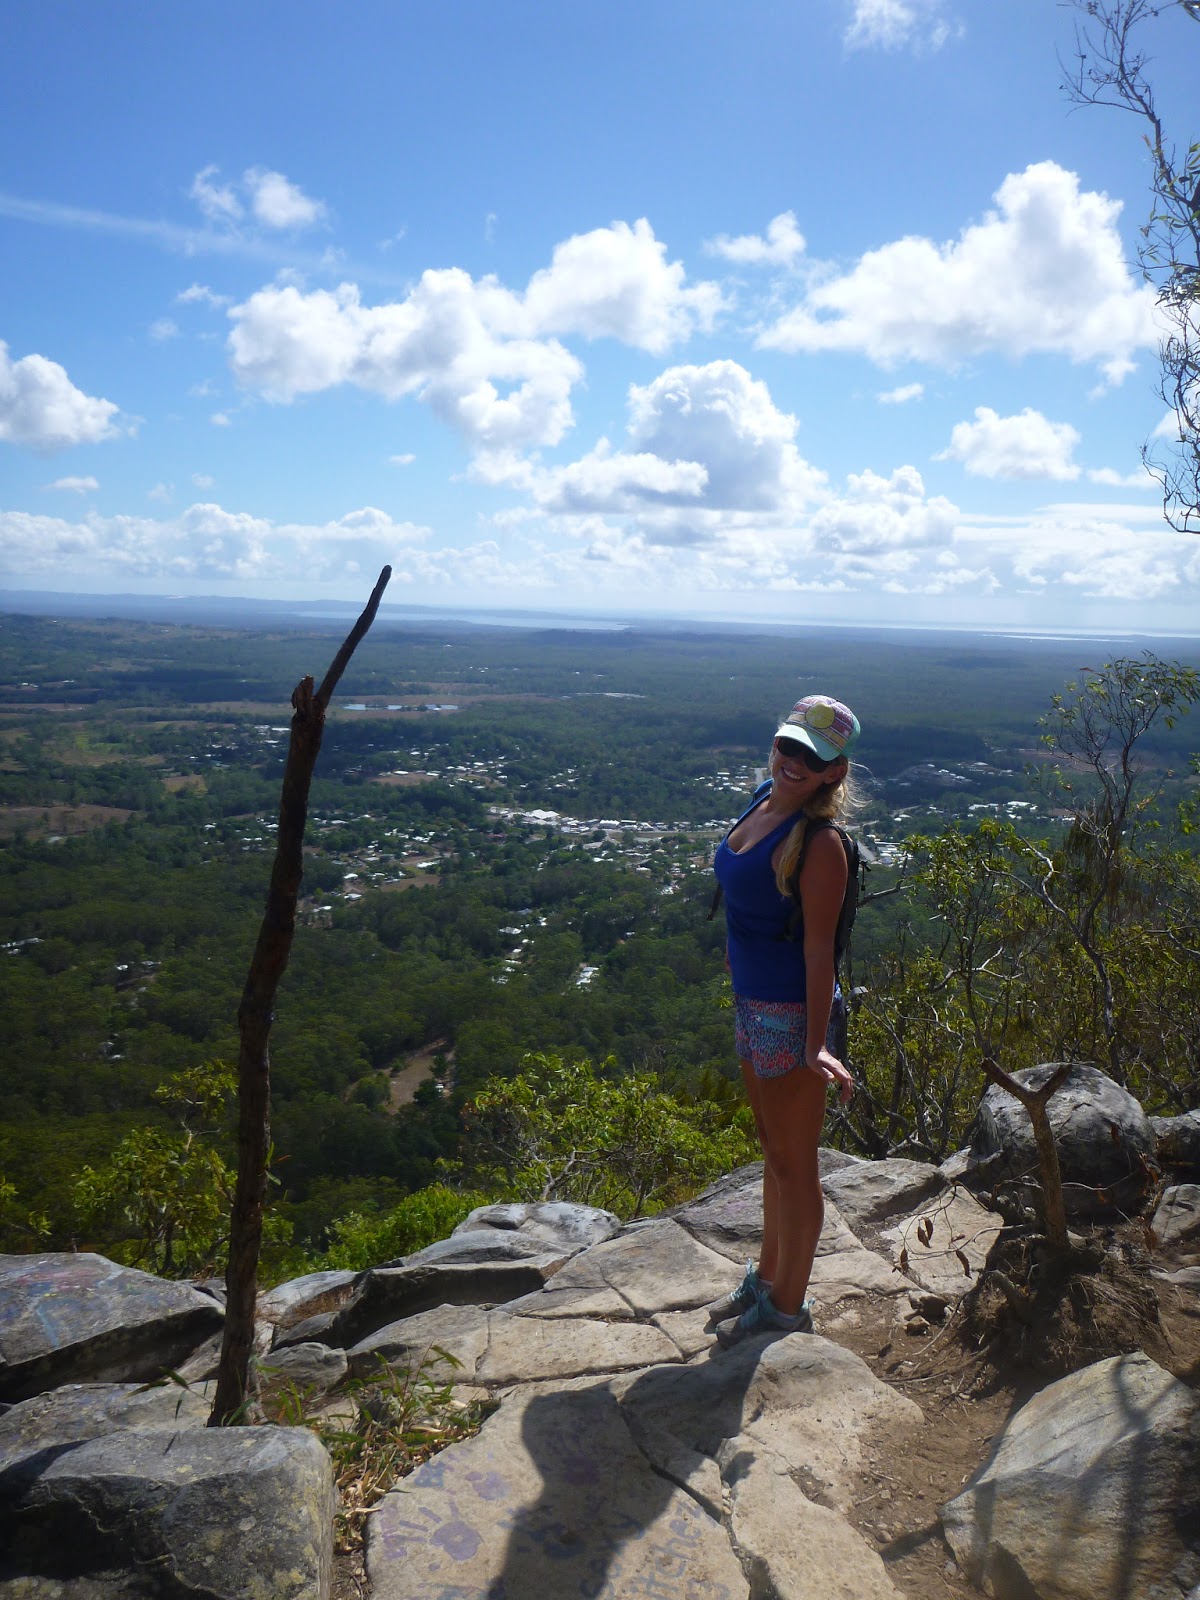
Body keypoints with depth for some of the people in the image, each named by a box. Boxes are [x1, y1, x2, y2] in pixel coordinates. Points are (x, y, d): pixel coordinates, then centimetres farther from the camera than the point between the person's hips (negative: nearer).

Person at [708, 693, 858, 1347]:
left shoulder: (818, 843, -23)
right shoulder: (765, 797, 1)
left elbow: (819, 948, -23)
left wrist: (815, 1046, -25)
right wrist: (735, 952, 29)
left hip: (790, 1014, -9)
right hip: (751, 1001, 9)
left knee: (794, 1163, 9)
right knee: (772, 1148, 23)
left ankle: (787, 1307, 28)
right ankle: (767, 1276, 43)